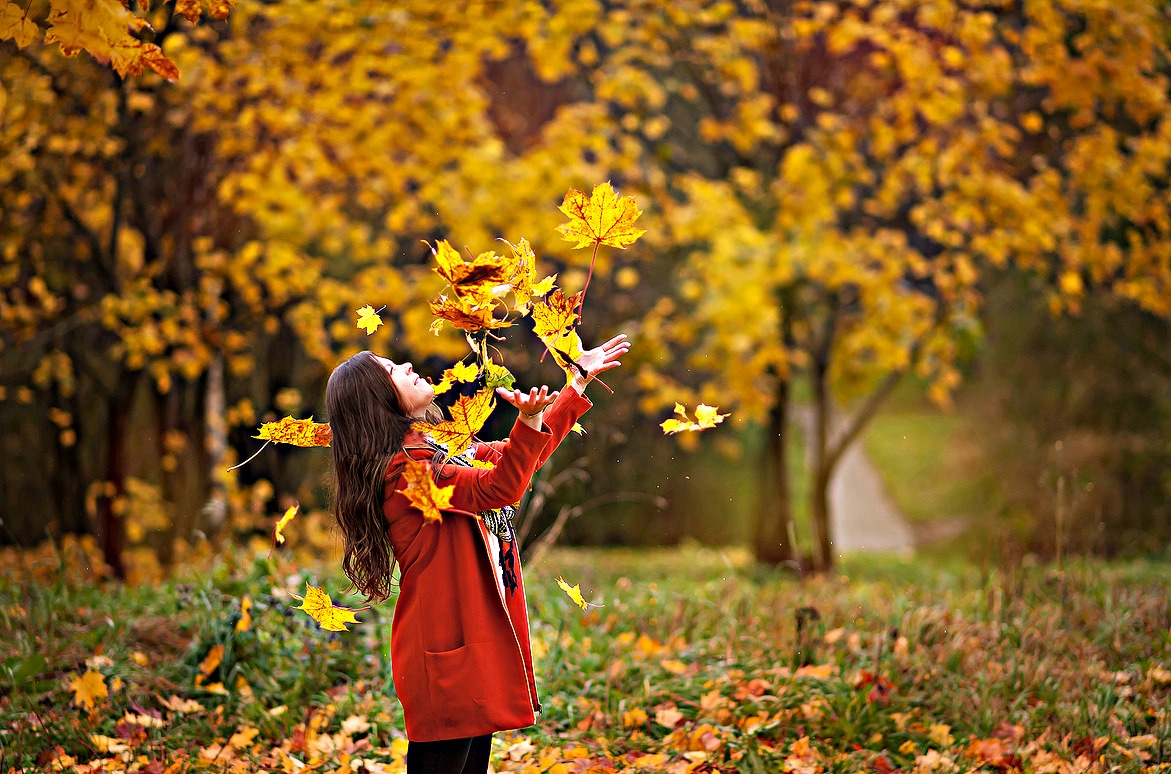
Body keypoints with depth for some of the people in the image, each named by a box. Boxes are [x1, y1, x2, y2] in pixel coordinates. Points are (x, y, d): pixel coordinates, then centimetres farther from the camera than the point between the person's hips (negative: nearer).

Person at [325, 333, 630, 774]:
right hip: (447, 654, -10)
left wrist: (579, 381, 24)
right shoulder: (405, 470, -17)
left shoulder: (441, 450, 14)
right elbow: (496, 489, -27)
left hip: (478, 642, 10)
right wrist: (529, 423, -42)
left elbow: (519, 459, 23)